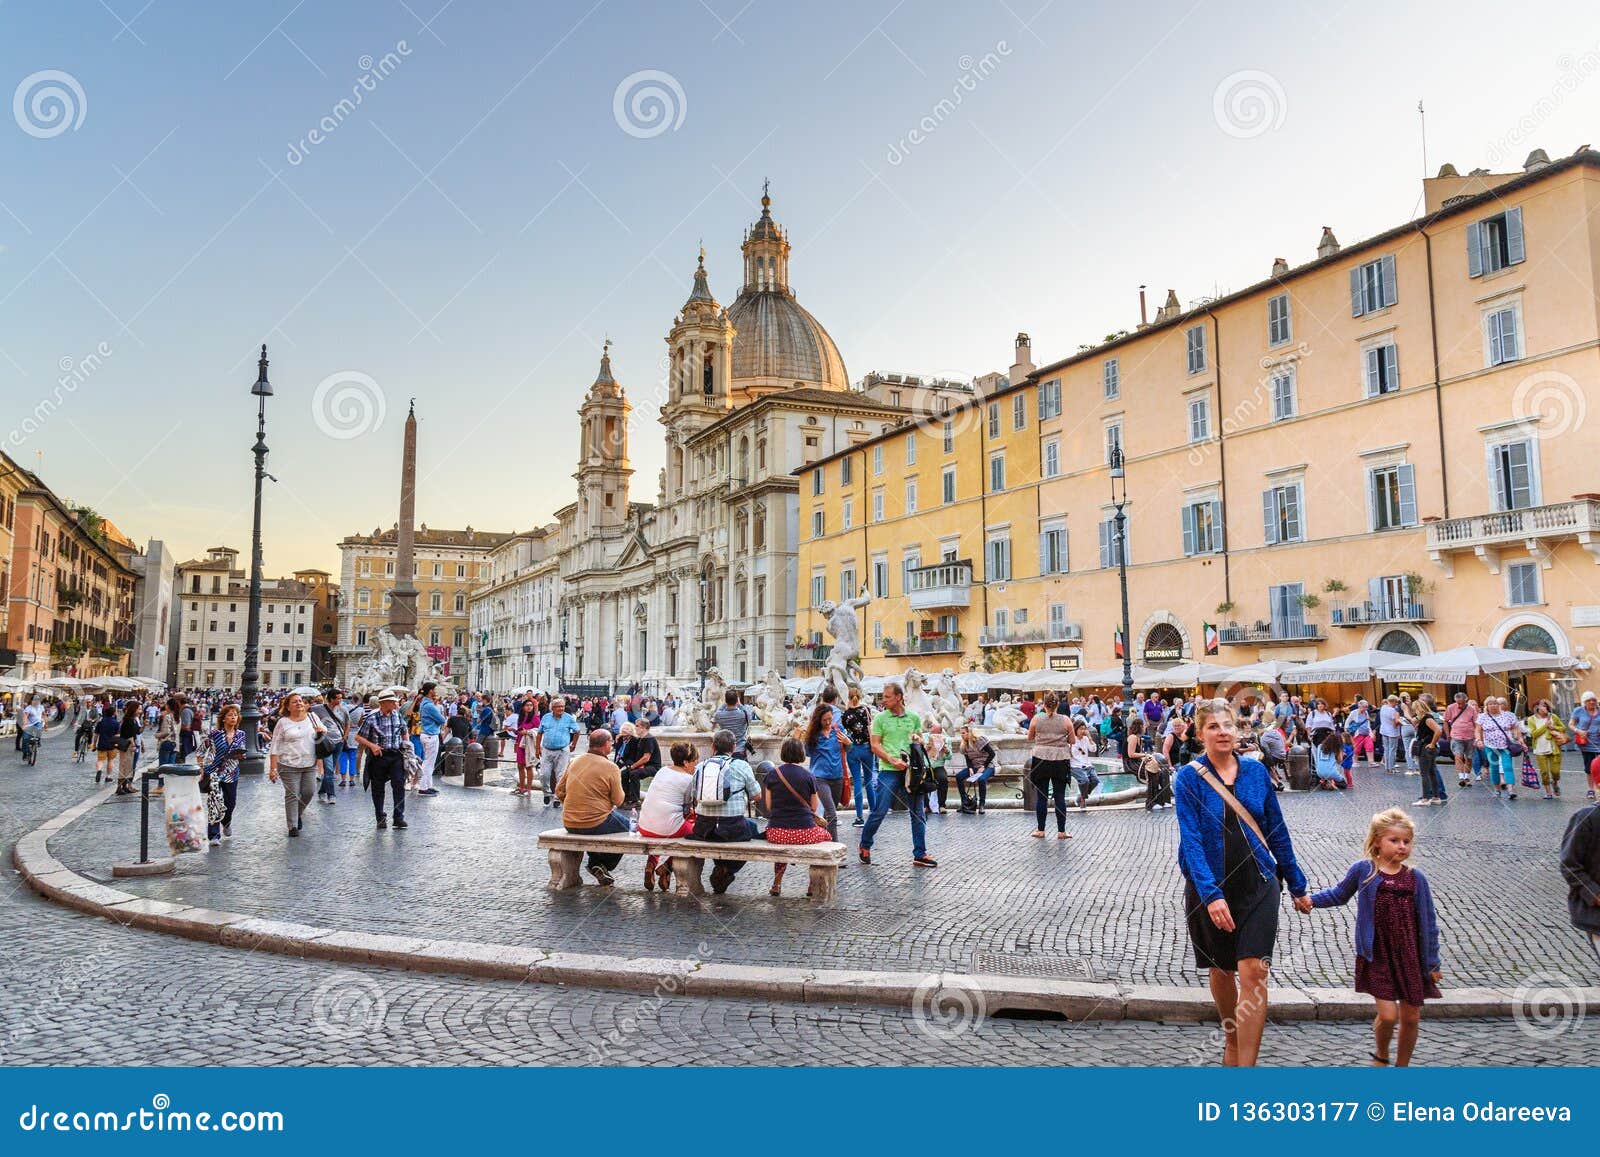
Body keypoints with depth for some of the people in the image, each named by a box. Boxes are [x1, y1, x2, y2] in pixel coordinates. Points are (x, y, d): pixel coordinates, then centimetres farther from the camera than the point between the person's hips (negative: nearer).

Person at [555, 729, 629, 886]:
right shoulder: (611, 768, -13)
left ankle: (594, 864, 29)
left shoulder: (574, 762, 3)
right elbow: (618, 801, -9)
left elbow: (559, 792, 8)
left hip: (569, 824, 6)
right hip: (596, 824, -6)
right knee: (626, 823, 20)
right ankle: (605, 866, 19)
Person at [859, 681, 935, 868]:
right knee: (879, 812, -2)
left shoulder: (913, 717, 8)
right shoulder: (880, 718, 1)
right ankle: (865, 846, 20)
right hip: (888, 771, -3)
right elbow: (875, 746, -3)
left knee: (918, 812, 4)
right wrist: (893, 760, -15)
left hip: (911, 771, 3)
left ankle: (919, 855, 12)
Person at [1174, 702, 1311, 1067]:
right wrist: (1211, 894, -26)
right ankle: (1231, 1037, 41)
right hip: (1210, 889, -1)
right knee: (1221, 970, 15)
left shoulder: (1256, 771, 1)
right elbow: (1191, 840, -16)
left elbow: (1277, 831, 9)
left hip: (1258, 885, 1)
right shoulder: (1188, 777, -9)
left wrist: (1297, 886, 13)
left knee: (1253, 972, -9)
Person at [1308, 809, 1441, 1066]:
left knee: (1411, 1018, 9)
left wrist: (1433, 962, 7)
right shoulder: (1363, 870, -4)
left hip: (1411, 958, 2)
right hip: (1377, 957, -2)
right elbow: (1339, 895, 14)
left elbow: (1428, 922, 6)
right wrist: (1311, 900, 1)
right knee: (1388, 1015, -9)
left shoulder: (1416, 878, 0)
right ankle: (1380, 1055, 22)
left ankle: (1403, 1065, 31)